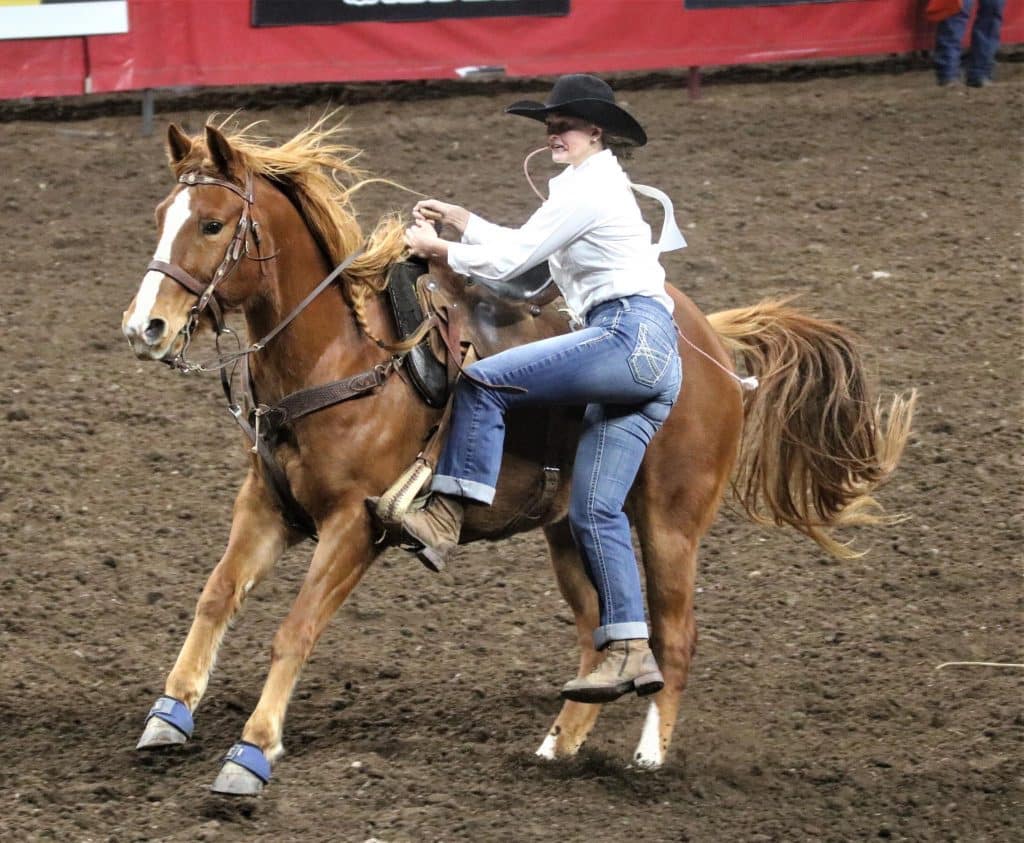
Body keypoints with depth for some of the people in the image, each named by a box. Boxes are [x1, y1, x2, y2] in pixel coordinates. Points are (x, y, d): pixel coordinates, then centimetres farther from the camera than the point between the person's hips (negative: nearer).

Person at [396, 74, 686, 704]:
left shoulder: (588, 189, -5)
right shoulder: (597, 187, 27)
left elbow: (509, 261, -6)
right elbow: (524, 249, 34)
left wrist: (437, 249, 5)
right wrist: (457, 219, 28)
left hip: (629, 337, -10)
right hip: (652, 364, 10)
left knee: (483, 383, -15)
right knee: (594, 510, 3)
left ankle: (447, 518, -18)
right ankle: (632, 651, -2)